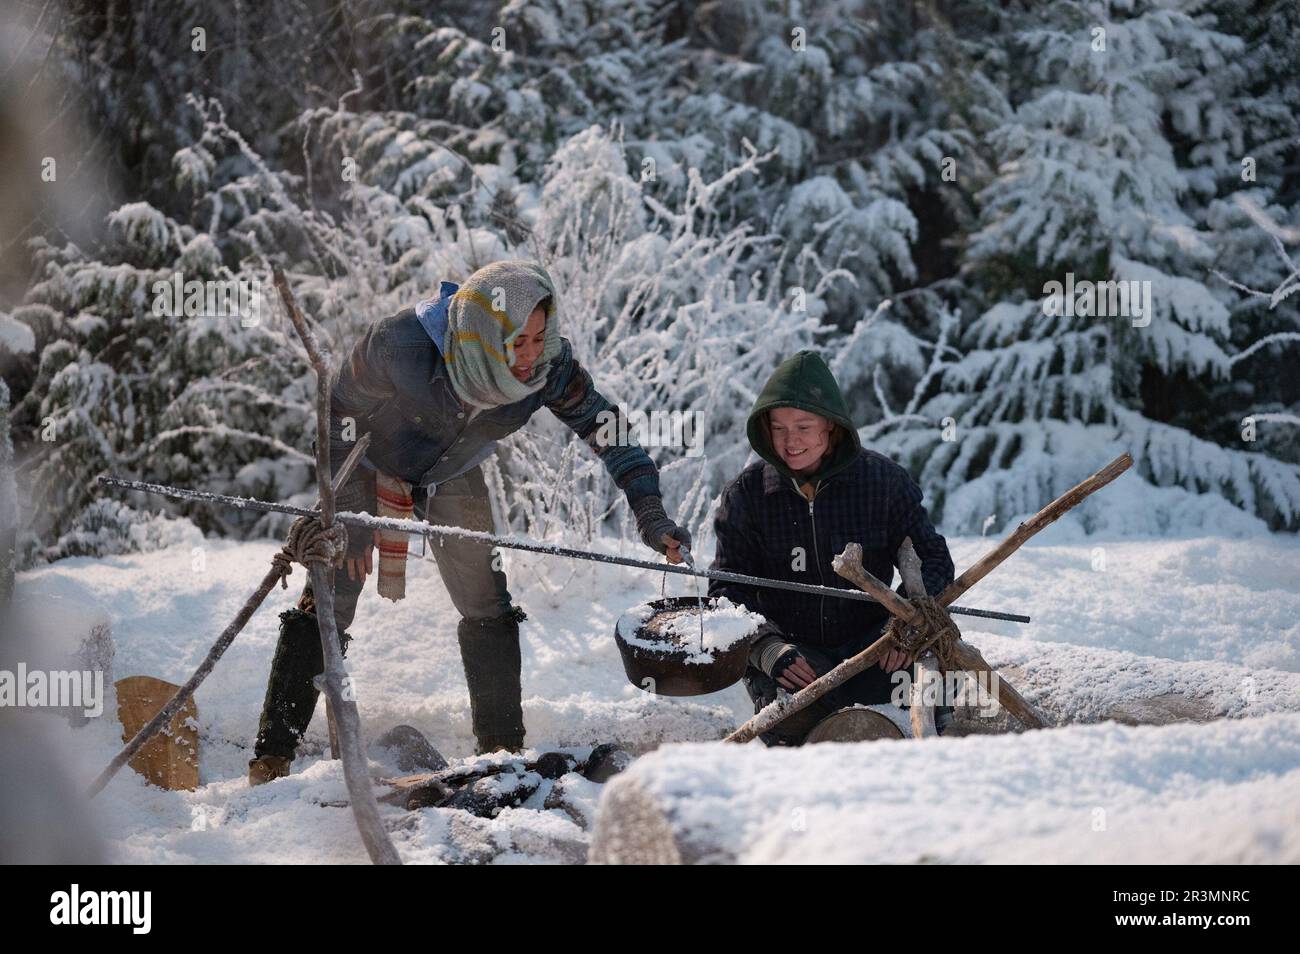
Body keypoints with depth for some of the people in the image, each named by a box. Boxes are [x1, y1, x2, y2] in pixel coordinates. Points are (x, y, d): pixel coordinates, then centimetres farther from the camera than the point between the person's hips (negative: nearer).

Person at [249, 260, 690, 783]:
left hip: (451, 476, 4)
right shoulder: (399, 345, -40)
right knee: (329, 602, -11)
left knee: (488, 608, 0)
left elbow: (606, 427, -17)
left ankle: (504, 748, 13)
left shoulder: (550, 365, -30)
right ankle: (271, 757, -7)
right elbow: (339, 411, -23)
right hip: (366, 462, -3)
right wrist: (347, 515, -23)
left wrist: (650, 511, -27)